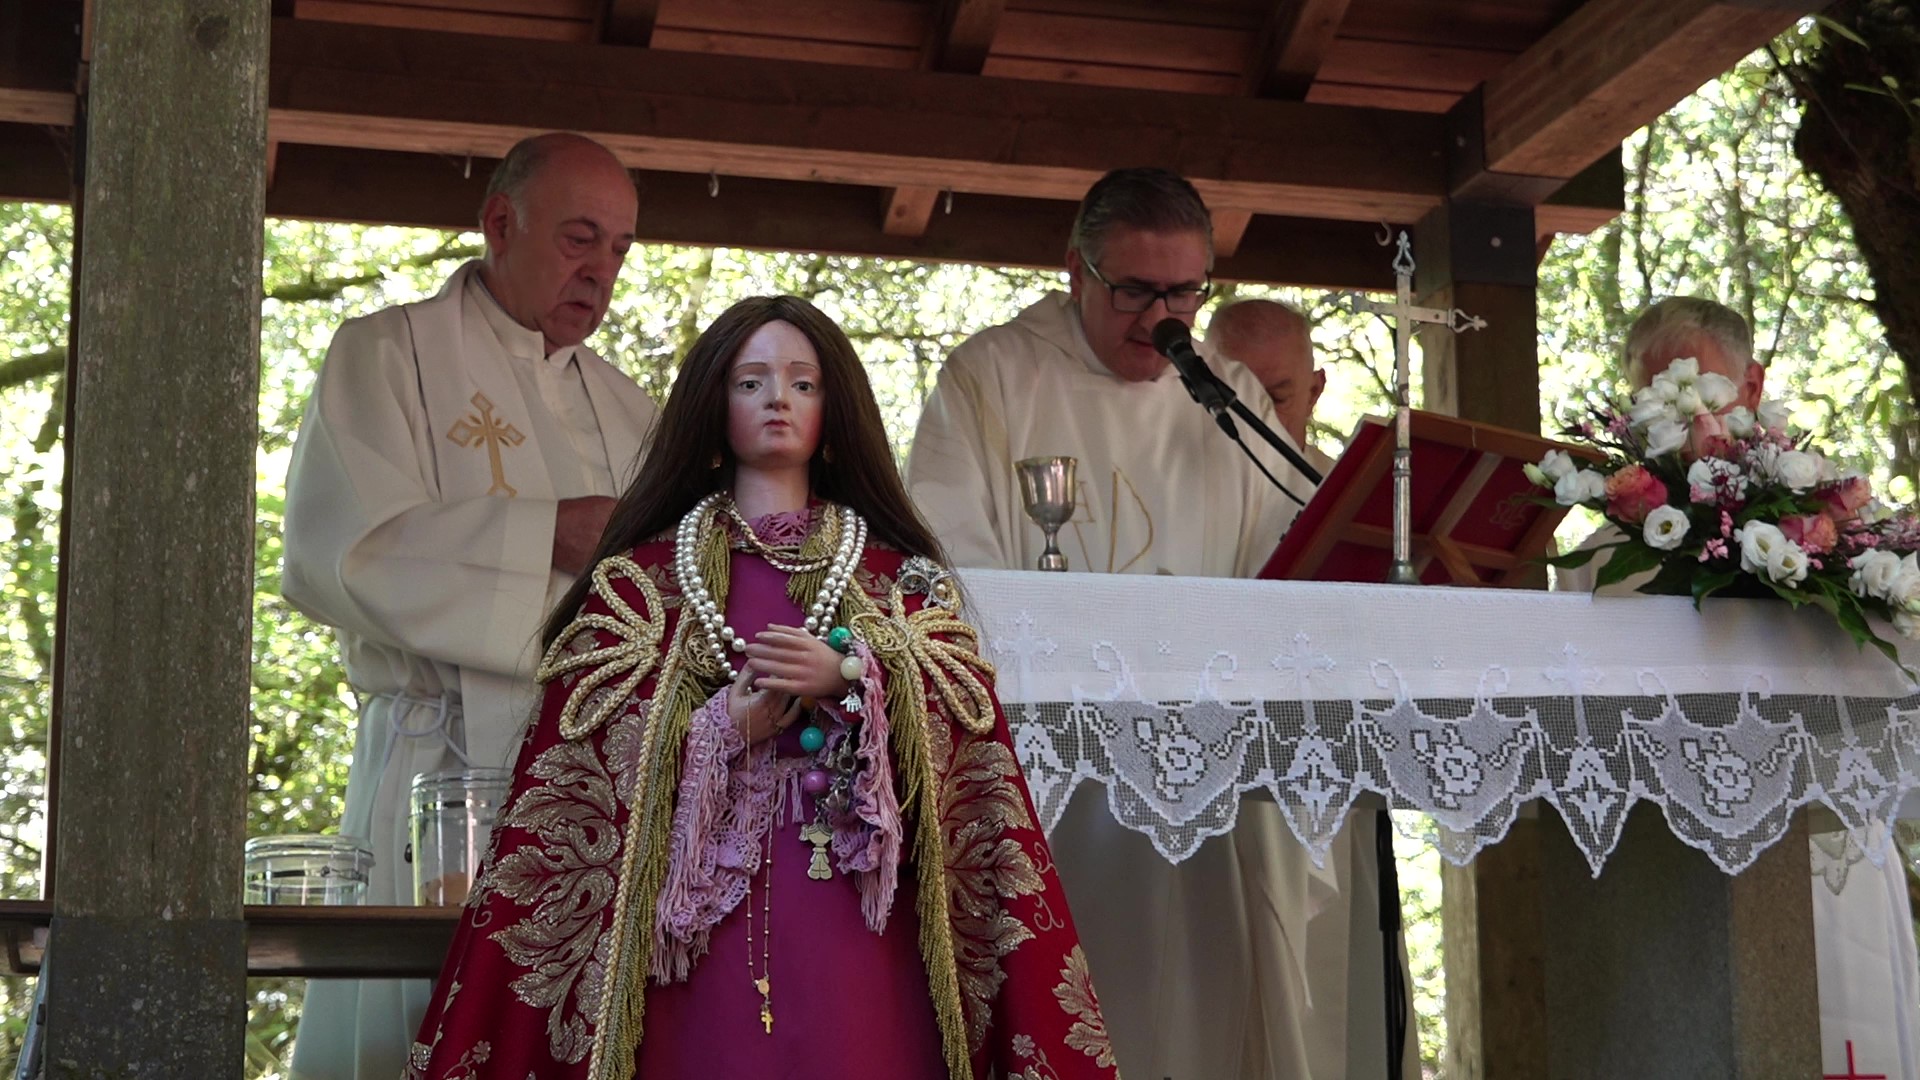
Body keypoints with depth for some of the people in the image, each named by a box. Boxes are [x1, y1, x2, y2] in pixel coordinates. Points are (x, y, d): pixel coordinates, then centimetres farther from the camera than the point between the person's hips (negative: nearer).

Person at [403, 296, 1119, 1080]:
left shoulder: (899, 575, 13)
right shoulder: (646, 575, 10)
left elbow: (960, 722, -1)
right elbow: (592, 743, 0)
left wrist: (848, 677, -17)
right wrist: (727, 726, -14)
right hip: (704, 912, -1)